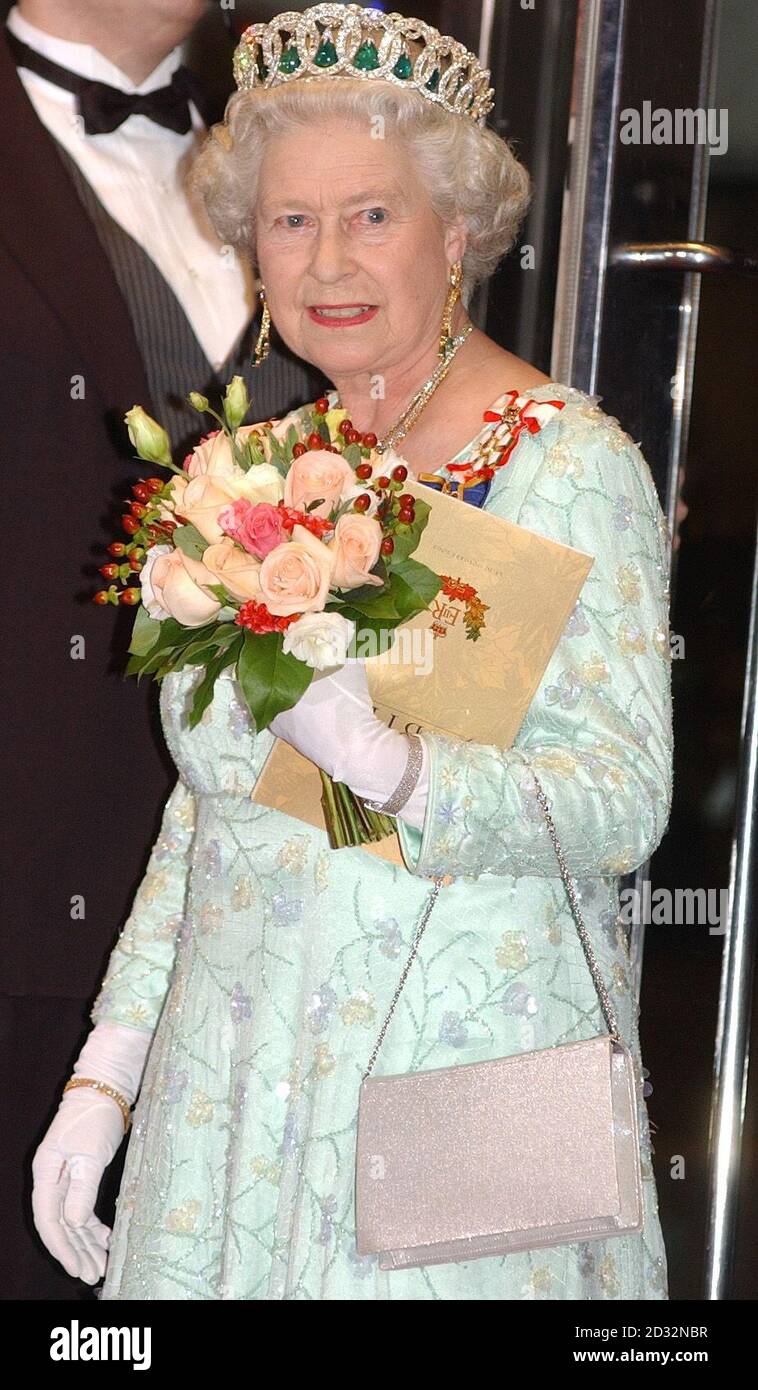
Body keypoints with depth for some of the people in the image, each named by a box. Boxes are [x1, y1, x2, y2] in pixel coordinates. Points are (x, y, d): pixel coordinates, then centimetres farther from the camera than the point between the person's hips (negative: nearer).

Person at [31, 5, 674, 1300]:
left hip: (461, 1075, -5)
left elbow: (624, 799, -16)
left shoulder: (568, 465, -9)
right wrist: (107, 1070, 9)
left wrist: (390, 767, -32)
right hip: (234, 1078, 6)